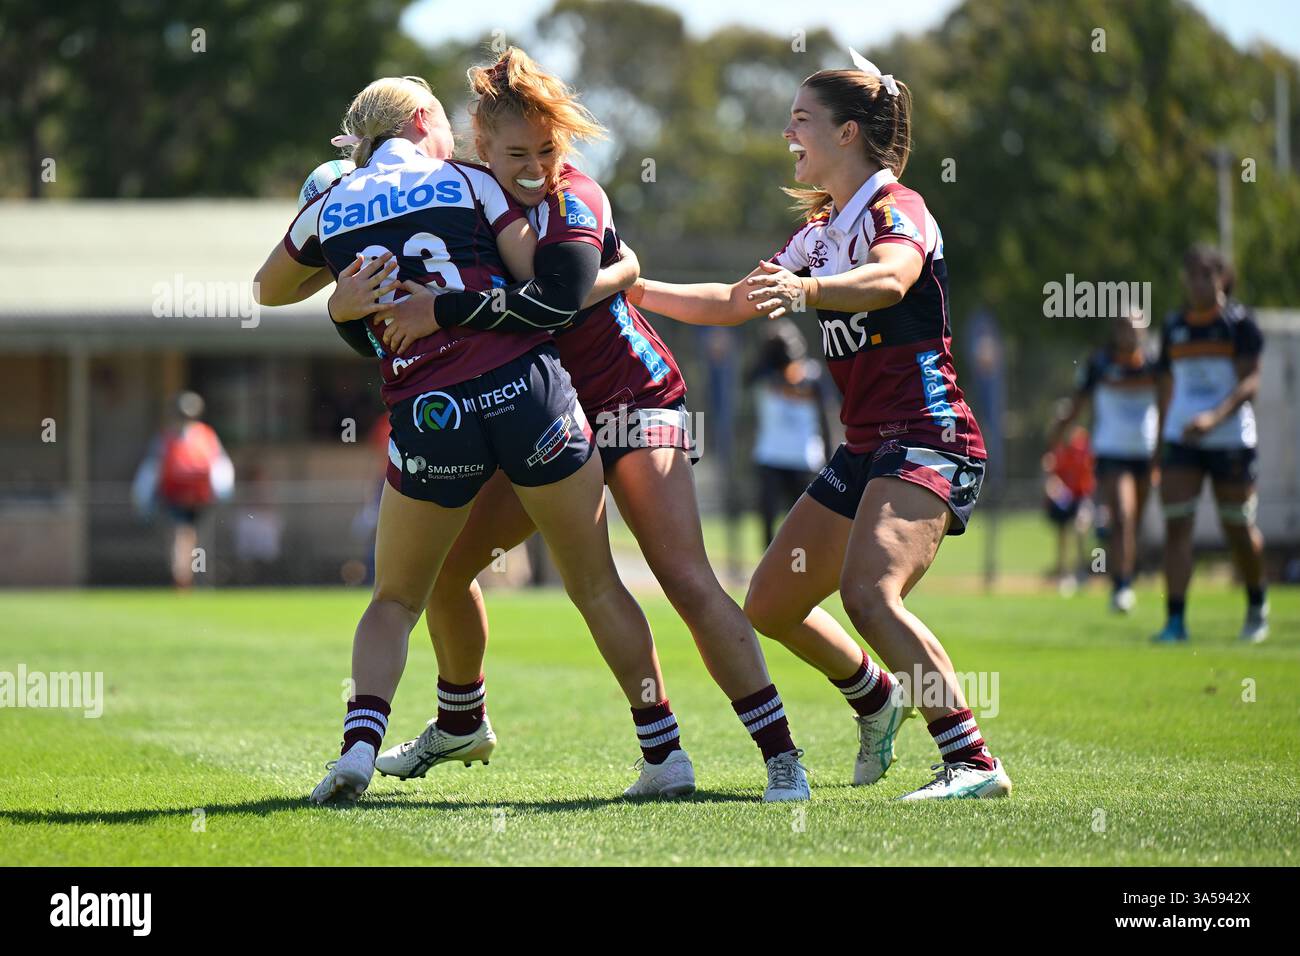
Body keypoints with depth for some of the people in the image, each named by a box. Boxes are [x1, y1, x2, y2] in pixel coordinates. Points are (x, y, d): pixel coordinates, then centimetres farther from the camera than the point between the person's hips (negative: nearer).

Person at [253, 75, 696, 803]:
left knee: (395, 602, 17)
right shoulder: (467, 183, 7)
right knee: (599, 587, 11)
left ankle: (361, 743, -7)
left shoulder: (330, 211, 12)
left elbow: (269, 290, 31)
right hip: (526, 387, -1)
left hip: (427, 415, 1)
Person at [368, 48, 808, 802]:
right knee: (443, 557, 5)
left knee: (688, 581, -20)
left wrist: (443, 311, -40)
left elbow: (555, 306, -36)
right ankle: (460, 723, 30)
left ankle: (781, 753, -18)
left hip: (634, 401, -6)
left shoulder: (573, 200, -19)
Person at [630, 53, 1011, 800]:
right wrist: (633, 289, 20)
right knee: (771, 605, 13)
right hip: (866, 451, 9)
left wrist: (805, 290, -51)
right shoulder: (821, 231, 16)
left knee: (868, 592, -30)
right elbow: (732, 303, 26)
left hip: (929, 437, -9)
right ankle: (878, 702, 37)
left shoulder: (896, 207, -10)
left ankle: (974, 764, -29)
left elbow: (891, 278, -34)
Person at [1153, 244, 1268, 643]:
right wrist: (1160, 444, 16)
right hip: (1181, 440, 4)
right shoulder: (1173, 327, 9)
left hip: (1231, 439, -4)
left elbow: (1250, 381, -12)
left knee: (1238, 528, 4)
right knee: (1176, 524, -8)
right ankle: (1175, 620, -10)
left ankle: (1257, 606, 29)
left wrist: (1215, 417, -28)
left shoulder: (1239, 322, -5)